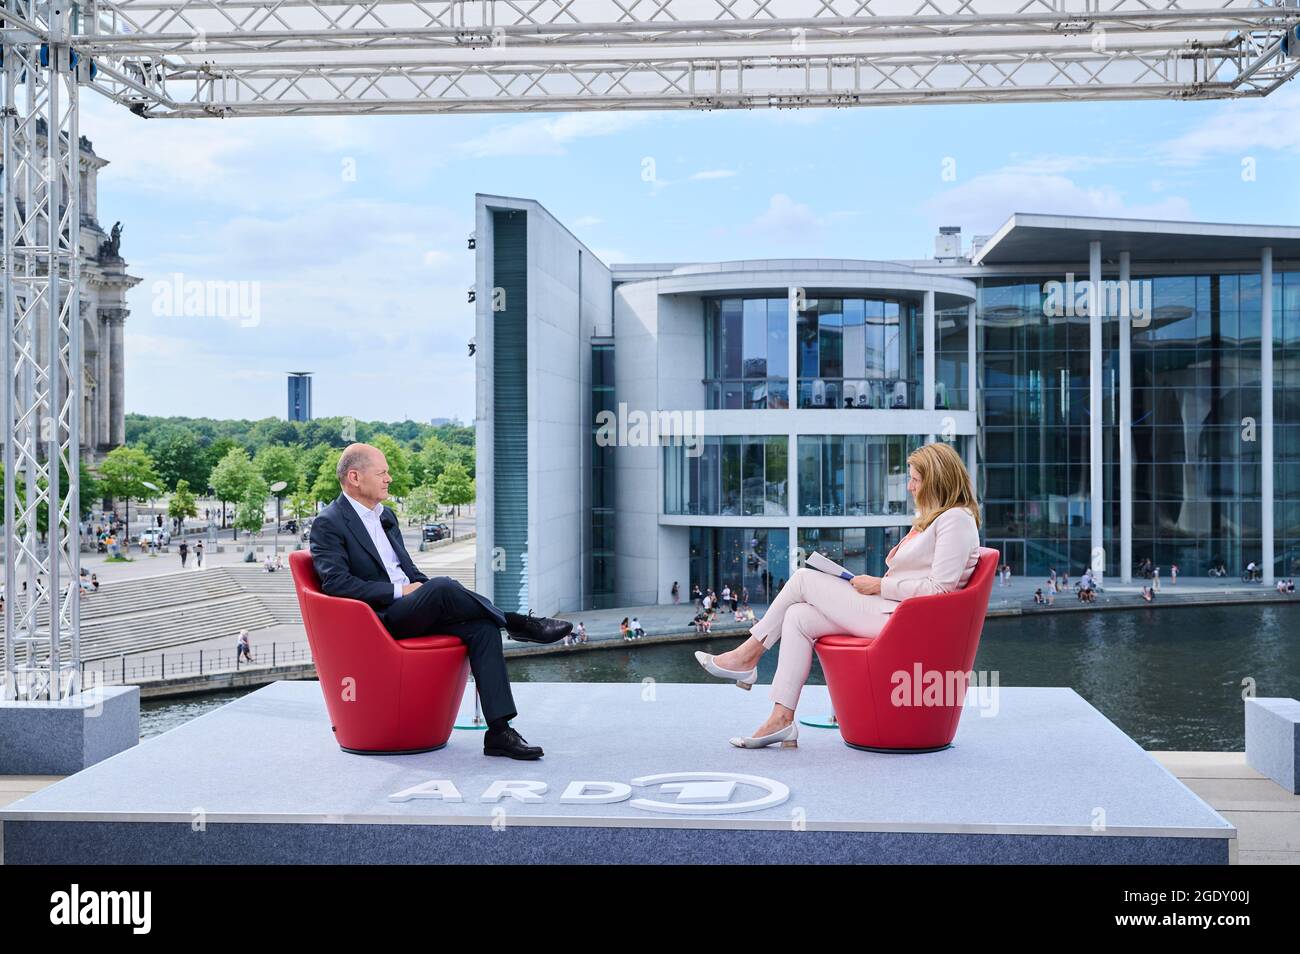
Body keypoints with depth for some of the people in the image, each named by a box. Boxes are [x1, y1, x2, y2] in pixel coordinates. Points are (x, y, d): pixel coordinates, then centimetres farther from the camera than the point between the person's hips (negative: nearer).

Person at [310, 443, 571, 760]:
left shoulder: (386, 516, 21)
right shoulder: (328, 524, -4)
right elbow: (335, 583, -16)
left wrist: (424, 588, 3)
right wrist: (400, 591, -17)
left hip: (413, 612, 8)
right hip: (378, 619, -8)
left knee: (483, 628, -17)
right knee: (442, 586, -33)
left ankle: (499, 732, -22)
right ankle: (516, 624, -12)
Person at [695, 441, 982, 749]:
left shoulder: (956, 519, -9)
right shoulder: (931, 518, 23)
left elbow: (939, 588, -19)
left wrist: (880, 585, -11)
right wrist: (871, 583, 7)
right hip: (889, 611, 10)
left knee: (803, 579, -6)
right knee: (798, 617, -4)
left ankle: (747, 656, 8)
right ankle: (781, 718, -8)